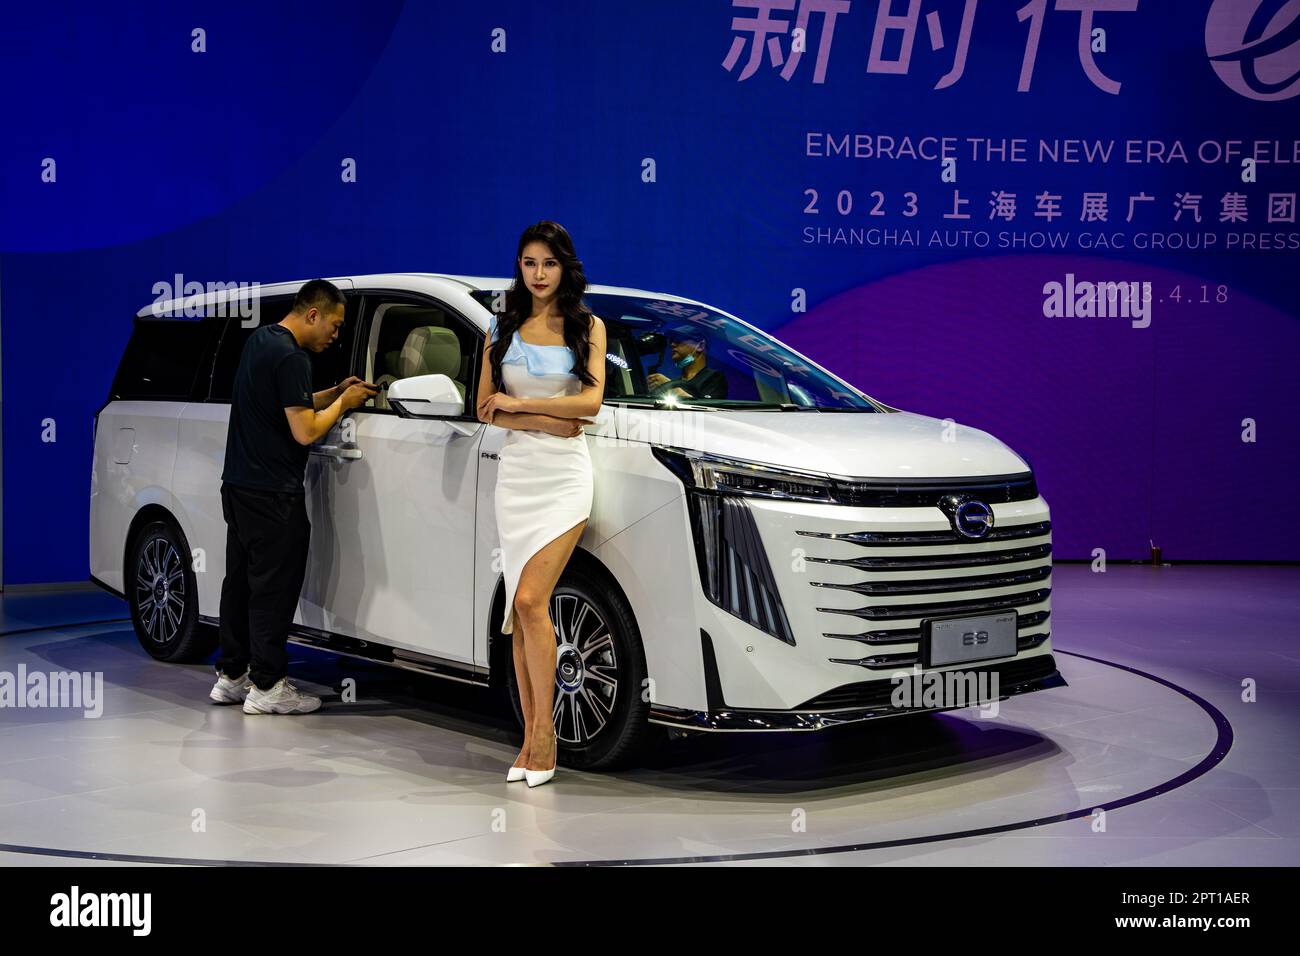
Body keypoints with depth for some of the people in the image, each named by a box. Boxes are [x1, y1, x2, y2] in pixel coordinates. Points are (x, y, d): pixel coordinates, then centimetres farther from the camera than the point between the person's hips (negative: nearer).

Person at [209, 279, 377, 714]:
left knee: (241, 580, 14)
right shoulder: (290, 357, -17)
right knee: (274, 586, -4)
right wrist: (342, 402, -3)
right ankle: (267, 686, 0)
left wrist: (334, 393, 13)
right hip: (273, 494, -10)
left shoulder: (259, 340, 14)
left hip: (238, 483, 10)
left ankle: (231, 676, 21)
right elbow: (304, 431, -18)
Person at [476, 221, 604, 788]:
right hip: (516, 471, 3)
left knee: (530, 600, -15)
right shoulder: (503, 328, 11)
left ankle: (543, 732, -5)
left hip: (564, 474, -3)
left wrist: (514, 404, -6)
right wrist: (550, 420, -8)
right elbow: (485, 408, 4)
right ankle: (532, 738, 8)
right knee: (523, 608, 2)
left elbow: (590, 401, -7)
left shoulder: (587, 327, 6)